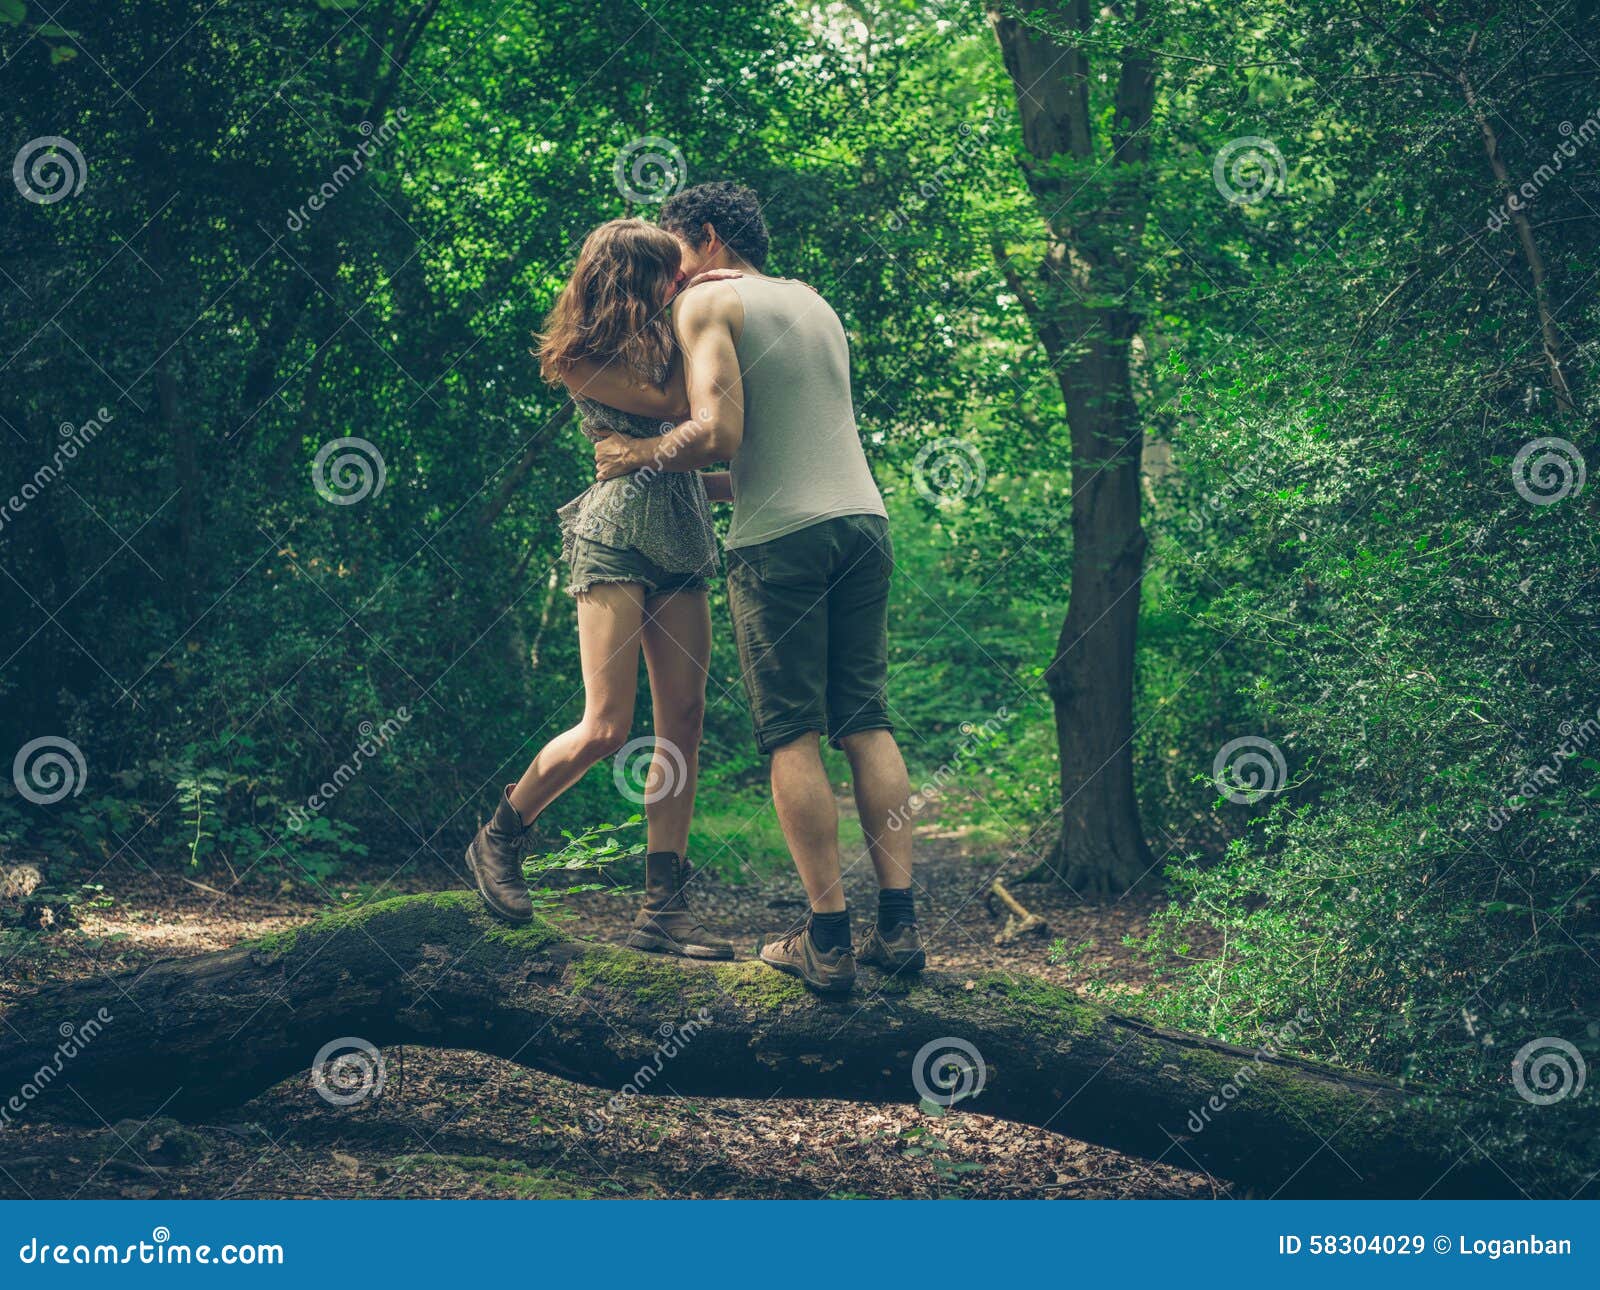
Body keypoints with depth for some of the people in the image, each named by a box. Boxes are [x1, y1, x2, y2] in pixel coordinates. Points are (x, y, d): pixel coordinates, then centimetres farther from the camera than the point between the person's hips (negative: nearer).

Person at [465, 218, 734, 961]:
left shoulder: (658, 346, 17)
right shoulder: (581, 359, -4)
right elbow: (670, 405, -12)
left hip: (681, 547, 7)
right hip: (615, 537, -7)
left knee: (682, 726, -2)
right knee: (607, 727, -14)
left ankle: (664, 908, -1)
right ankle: (499, 840, 11)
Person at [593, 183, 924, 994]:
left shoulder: (708, 300, 0)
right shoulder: (813, 302, 23)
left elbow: (716, 435, -13)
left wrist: (636, 456, 3)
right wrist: (690, 477, 37)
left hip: (779, 534, -6)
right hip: (863, 518, 6)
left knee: (792, 734, -2)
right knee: (865, 720, 8)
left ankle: (827, 938, -4)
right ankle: (899, 923, 3)